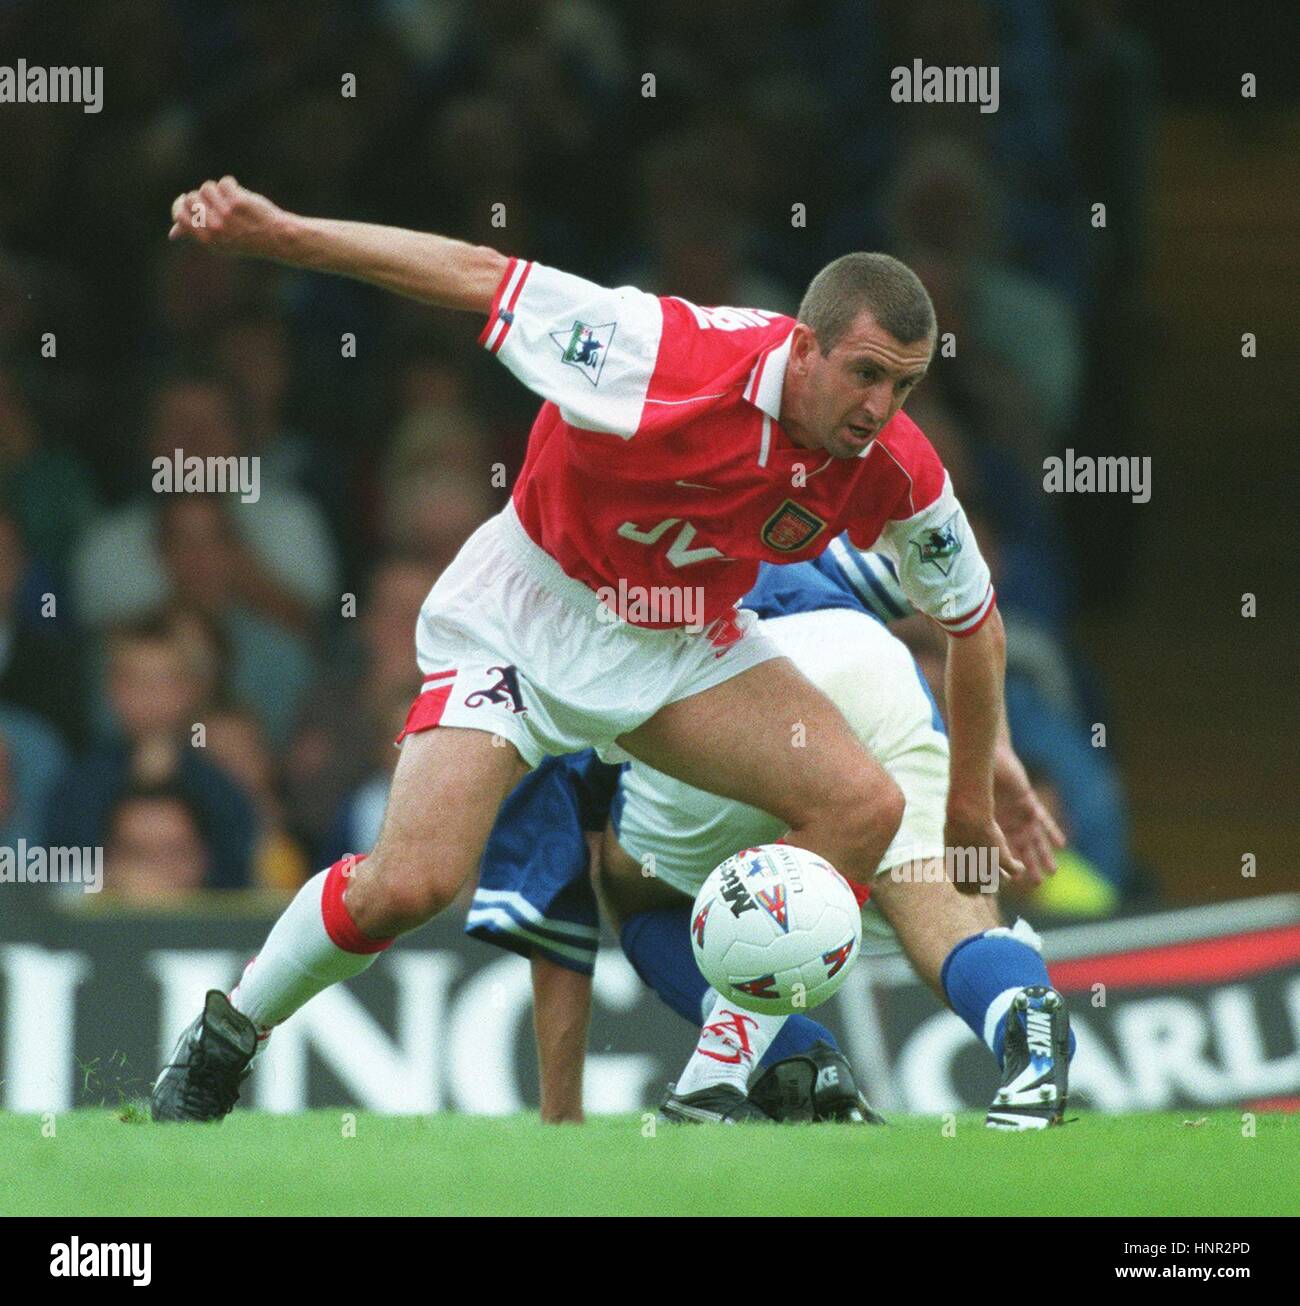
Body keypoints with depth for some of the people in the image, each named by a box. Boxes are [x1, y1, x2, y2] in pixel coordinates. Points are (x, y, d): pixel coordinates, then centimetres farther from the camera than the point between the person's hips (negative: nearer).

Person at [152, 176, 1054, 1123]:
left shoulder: (898, 471, -17)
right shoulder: (672, 358, -32)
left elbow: (973, 619, 2)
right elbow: (479, 277, -26)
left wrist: (972, 803, 11)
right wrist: (279, 233, -30)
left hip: (686, 642, 5)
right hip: (528, 615, -5)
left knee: (865, 804, -16)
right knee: (410, 883, -19)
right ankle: (218, 1044, 8)